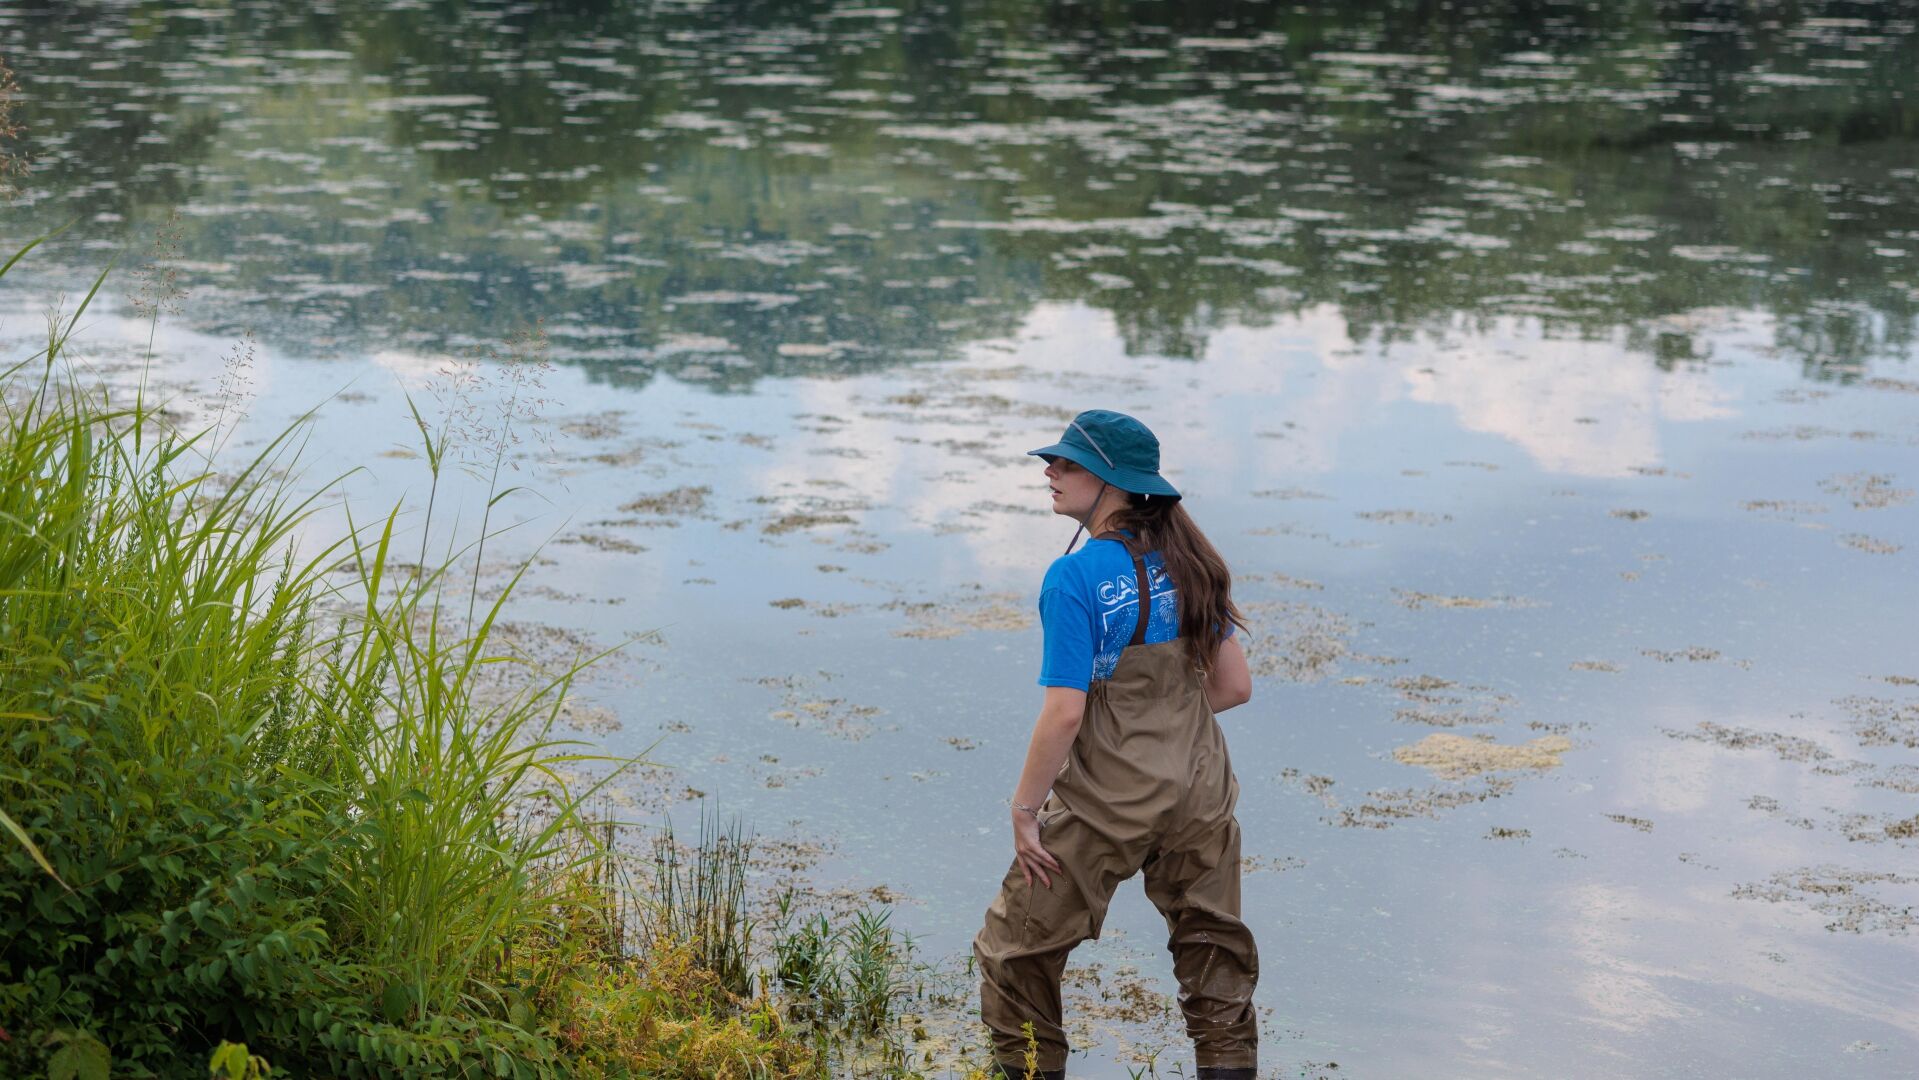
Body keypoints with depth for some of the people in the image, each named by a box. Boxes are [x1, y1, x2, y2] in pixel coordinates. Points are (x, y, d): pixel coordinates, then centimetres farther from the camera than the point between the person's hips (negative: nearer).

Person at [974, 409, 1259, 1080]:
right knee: (1215, 955, 17)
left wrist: (1024, 809, -9)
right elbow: (1234, 686, 7)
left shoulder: (1075, 579, -16)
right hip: (1200, 794, 6)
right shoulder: (1187, 563, 3)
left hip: (1106, 805, -6)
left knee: (1016, 953, 11)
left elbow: (1065, 713, -20)